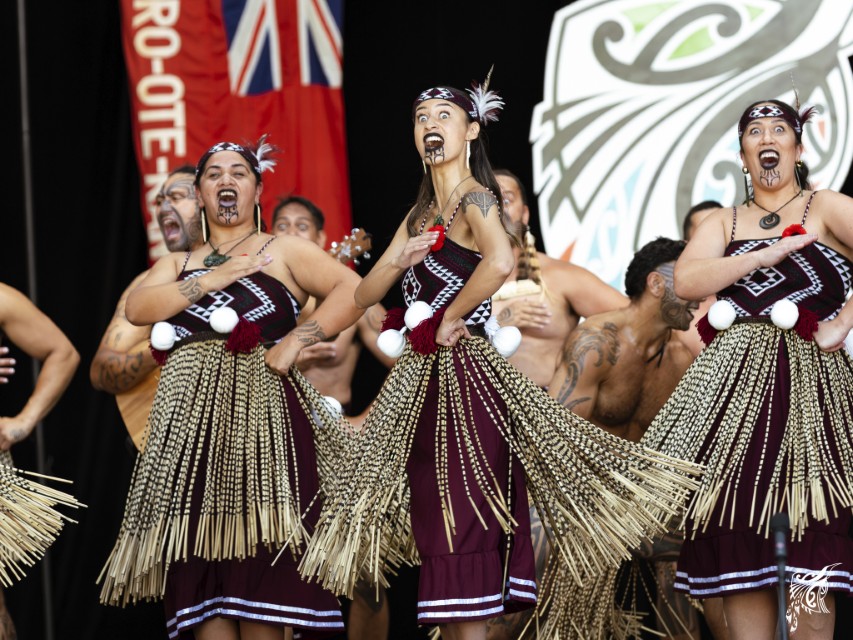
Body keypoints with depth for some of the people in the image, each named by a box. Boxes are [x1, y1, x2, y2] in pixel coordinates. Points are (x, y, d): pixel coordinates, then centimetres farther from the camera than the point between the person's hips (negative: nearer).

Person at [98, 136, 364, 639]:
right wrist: (210, 280, -2)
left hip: (259, 408, -4)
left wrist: (296, 339, -10)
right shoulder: (177, 265, 25)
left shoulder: (284, 251, 12)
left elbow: (353, 290, -1)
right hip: (190, 422, 4)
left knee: (259, 574, -13)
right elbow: (137, 308, 5)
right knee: (200, 581, -6)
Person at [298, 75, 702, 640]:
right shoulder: (419, 215, 17)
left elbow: (501, 262, -30)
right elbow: (365, 296, 15)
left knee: (463, 524, -9)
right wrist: (398, 261, -6)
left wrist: (451, 318, -17)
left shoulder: (475, 198, -8)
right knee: (435, 524, 9)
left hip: (466, 376, -9)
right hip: (423, 380, 9)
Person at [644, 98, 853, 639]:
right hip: (734, 378, 4)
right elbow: (685, 282, 0)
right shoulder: (724, 223, 19)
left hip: (808, 375, -4)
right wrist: (767, 254, -5)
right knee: (735, 534, -4)